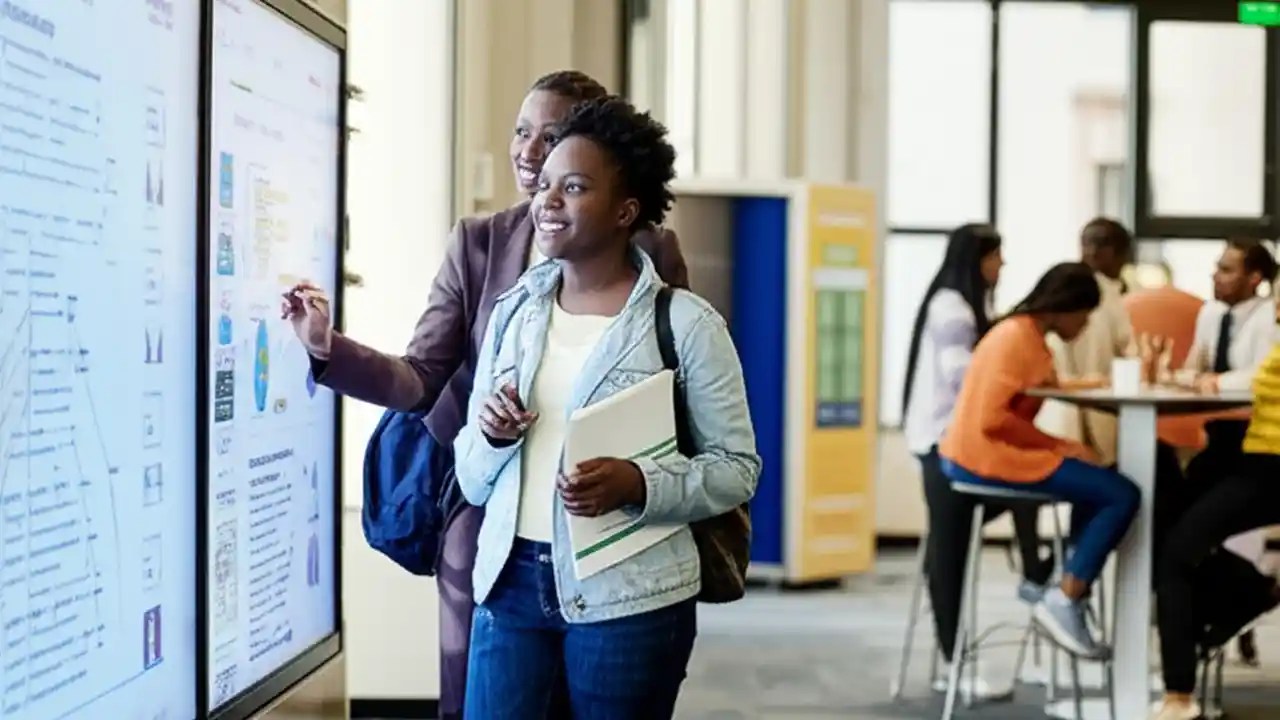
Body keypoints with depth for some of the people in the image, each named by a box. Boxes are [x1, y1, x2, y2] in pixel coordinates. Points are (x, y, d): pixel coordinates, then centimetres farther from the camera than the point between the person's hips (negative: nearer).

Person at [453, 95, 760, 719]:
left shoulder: (684, 322, -7)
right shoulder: (513, 311, 8)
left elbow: (736, 467, -5)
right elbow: (471, 479, 12)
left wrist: (637, 483, -21)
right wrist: (492, 438, -10)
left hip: (629, 597, -4)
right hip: (510, 580, 4)